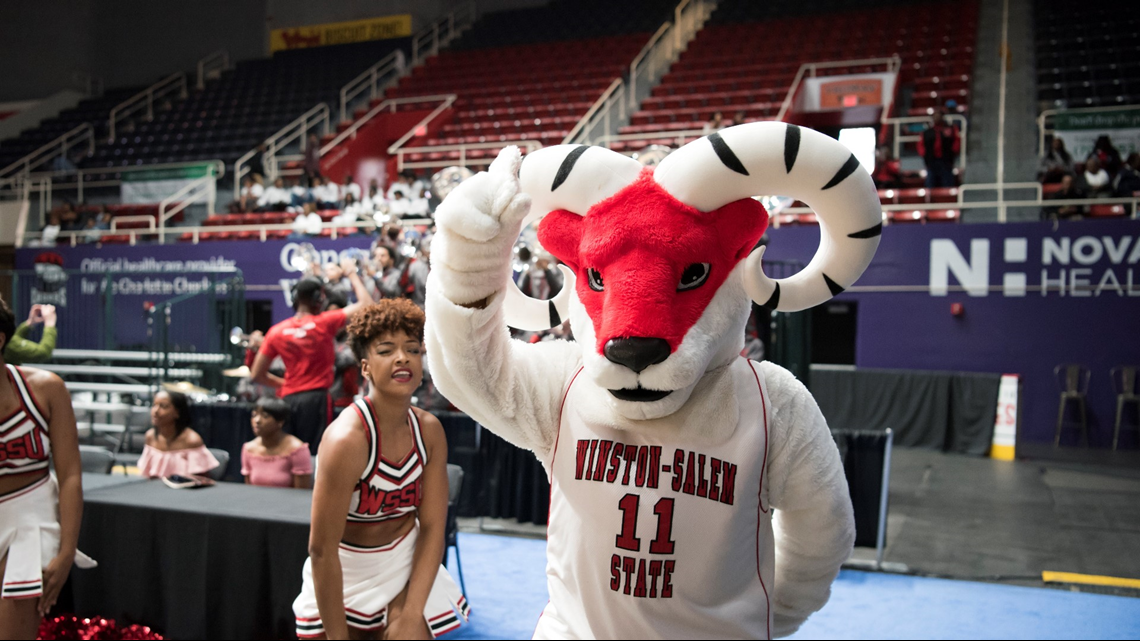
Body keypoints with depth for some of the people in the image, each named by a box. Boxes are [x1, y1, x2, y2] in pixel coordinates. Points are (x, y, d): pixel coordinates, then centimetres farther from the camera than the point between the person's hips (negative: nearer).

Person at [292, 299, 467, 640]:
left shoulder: (429, 430, -11)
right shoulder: (347, 437, -26)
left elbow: (432, 526, -8)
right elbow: (322, 548, -22)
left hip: (408, 565, 3)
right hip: (343, 576, -3)